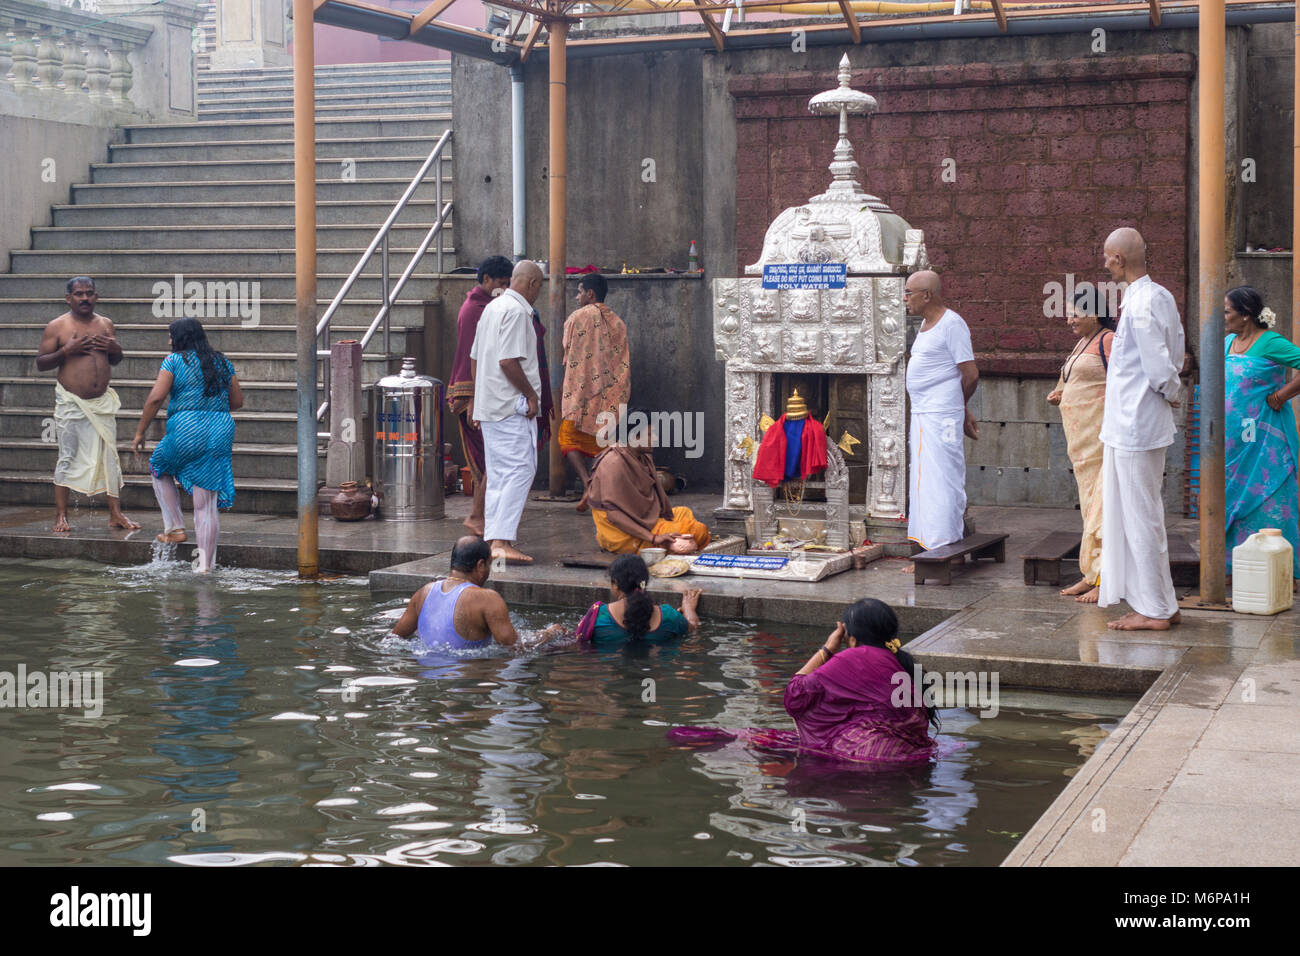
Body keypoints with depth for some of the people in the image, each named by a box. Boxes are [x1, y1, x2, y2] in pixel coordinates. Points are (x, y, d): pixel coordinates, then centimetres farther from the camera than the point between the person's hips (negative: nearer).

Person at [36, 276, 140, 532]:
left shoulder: (105, 324, 10)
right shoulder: (57, 327, -2)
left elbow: (115, 360, 21)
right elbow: (40, 363, -2)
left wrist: (115, 349, -2)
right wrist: (66, 351, -17)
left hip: (102, 402, 4)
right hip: (70, 403, -3)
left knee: (110, 457, 2)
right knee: (67, 458, 0)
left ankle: (116, 514, 7)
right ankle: (60, 516, 7)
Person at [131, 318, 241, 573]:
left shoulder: (174, 361, -1)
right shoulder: (223, 362, 13)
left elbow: (155, 398, -9)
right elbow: (238, 401, 17)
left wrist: (140, 432, -1)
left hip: (187, 430, -4)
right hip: (221, 432, 4)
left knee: (159, 469, 28)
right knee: (206, 506, 6)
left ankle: (175, 528, 22)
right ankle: (205, 565, 4)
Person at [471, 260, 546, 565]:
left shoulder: (493, 307, 18)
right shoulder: (516, 311, -13)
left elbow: (474, 358, 21)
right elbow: (508, 361, -21)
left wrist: (480, 398, 25)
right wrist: (531, 394, -13)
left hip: (490, 406, 10)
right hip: (512, 406, -10)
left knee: (498, 475, 11)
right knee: (520, 470, -12)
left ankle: (494, 540, 12)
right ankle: (502, 541, -19)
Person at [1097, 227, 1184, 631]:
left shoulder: (1139, 305, -19)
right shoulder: (1161, 296, 10)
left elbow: (1159, 366, -19)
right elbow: (1175, 353, 15)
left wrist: (1169, 390, -2)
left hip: (1134, 426, -10)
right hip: (1136, 424, 10)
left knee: (1141, 516, -2)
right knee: (1142, 514, 16)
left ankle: (1155, 610, 5)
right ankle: (1159, 603, 23)